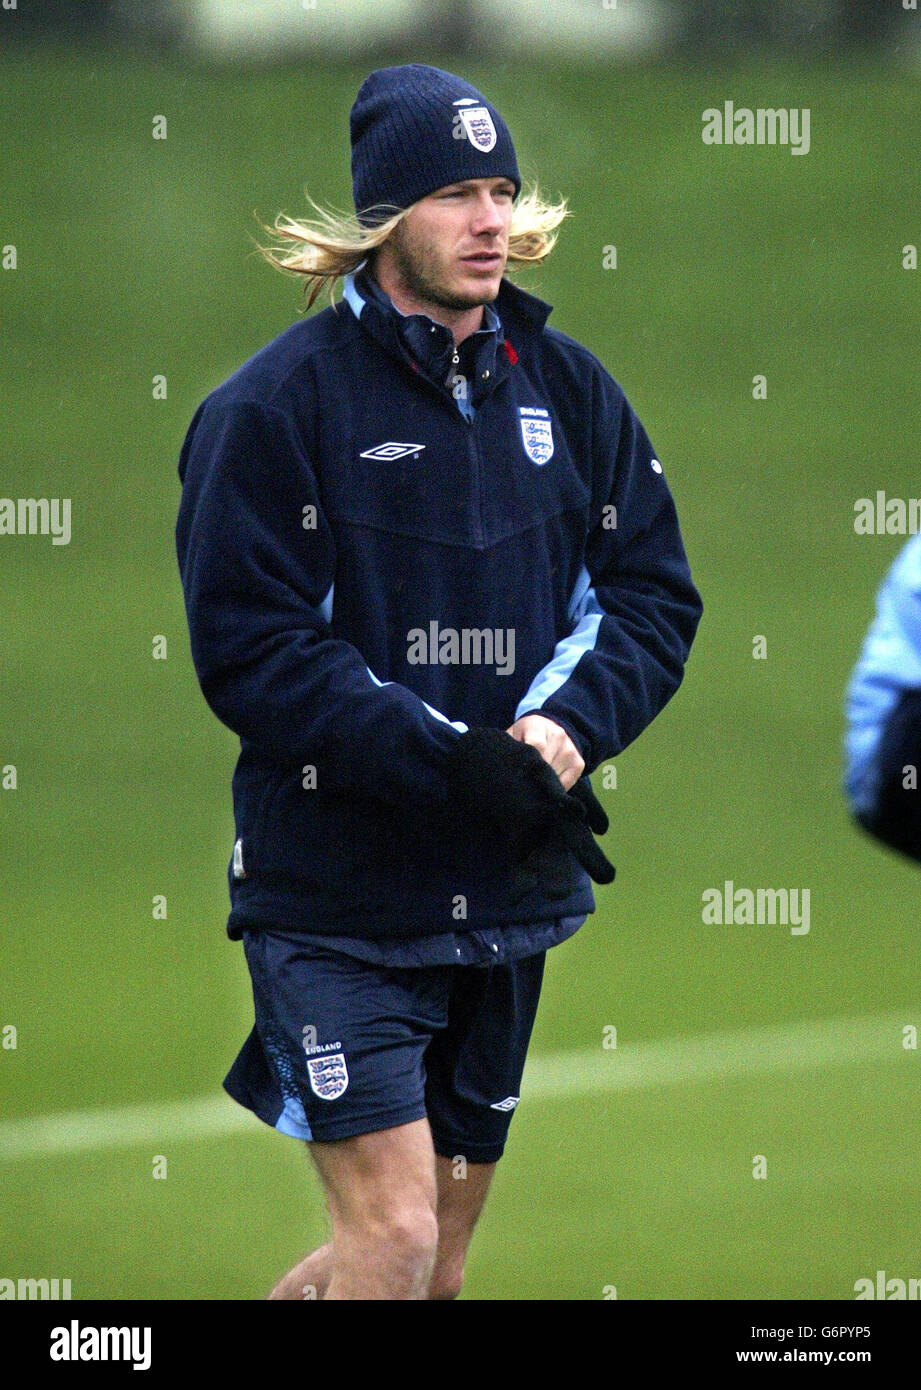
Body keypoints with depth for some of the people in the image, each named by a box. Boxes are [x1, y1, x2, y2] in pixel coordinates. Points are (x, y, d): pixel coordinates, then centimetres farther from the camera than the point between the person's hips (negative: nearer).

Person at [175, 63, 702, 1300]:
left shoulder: (567, 387, 7)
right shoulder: (274, 406, -9)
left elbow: (654, 593, 7)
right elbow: (250, 647, -14)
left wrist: (564, 727, -14)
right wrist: (455, 761, -23)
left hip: (510, 897, 6)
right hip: (336, 903, -6)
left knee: (438, 1264, 13)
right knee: (395, 1240, -16)